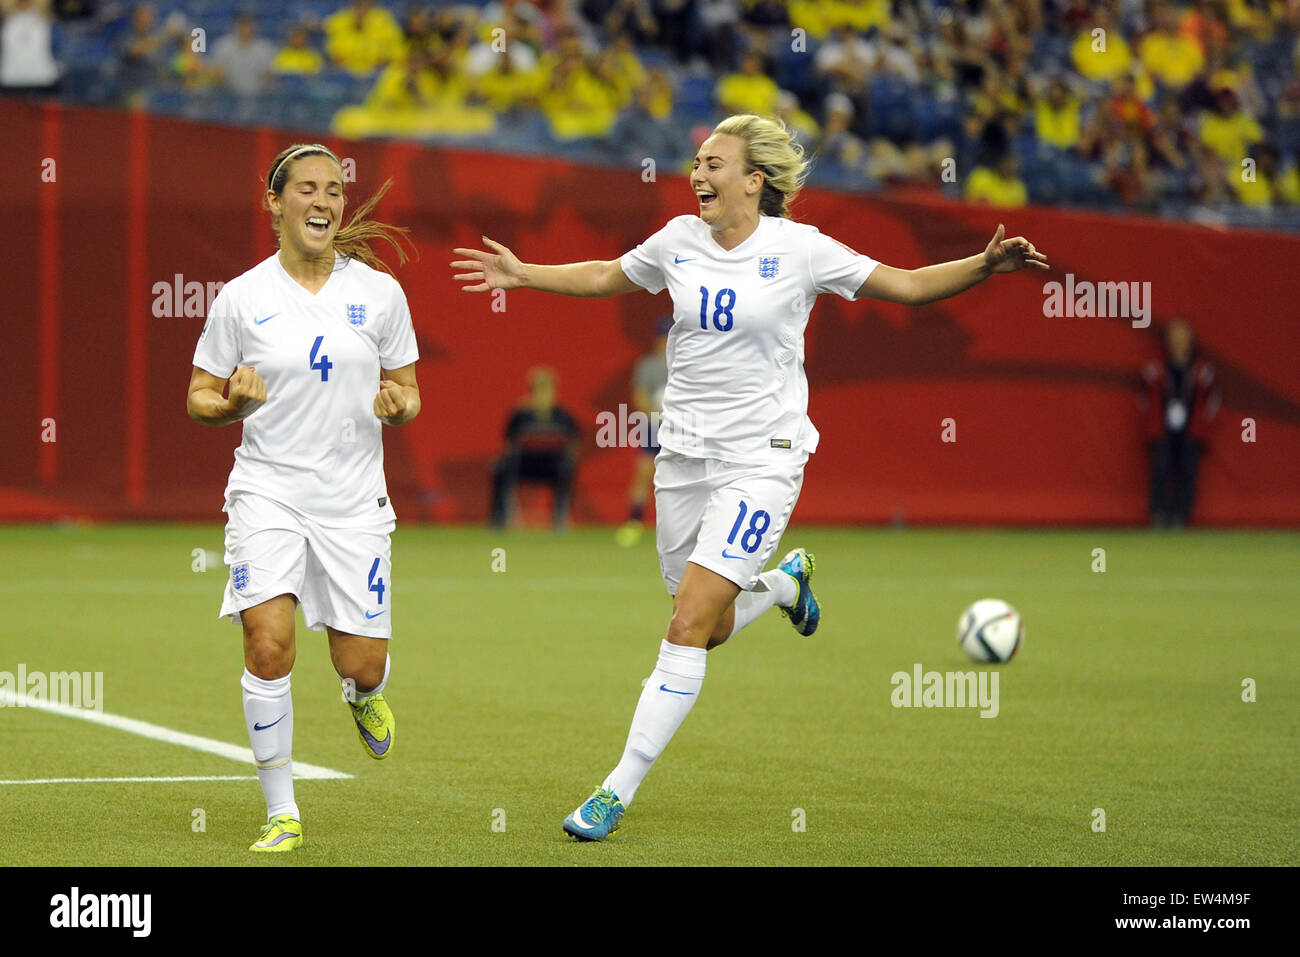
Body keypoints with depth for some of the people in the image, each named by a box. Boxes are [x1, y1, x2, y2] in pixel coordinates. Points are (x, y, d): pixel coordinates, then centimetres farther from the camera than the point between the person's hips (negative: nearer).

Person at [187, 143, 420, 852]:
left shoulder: (379, 292, 2)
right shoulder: (241, 297, -1)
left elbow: (406, 392, 11)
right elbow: (199, 398, 7)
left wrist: (398, 406, -12)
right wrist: (233, 403, -15)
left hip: (354, 500, 1)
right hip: (267, 493, -1)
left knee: (362, 664, -1)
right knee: (268, 644, -18)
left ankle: (363, 696, 40)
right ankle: (281, 813, -4)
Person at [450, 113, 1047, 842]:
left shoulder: (797, 250, -8)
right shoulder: (679, 240, 3)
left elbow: (909, 286, -3)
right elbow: (607, 277, 23)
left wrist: (985, 266, -18)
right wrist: (523, 275, 19)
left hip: (761, 460, -5)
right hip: (684, 454, 5)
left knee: (688, 628, -14)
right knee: (709, 629, 12)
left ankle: (617, 792, -9)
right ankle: (785, 582, 47)